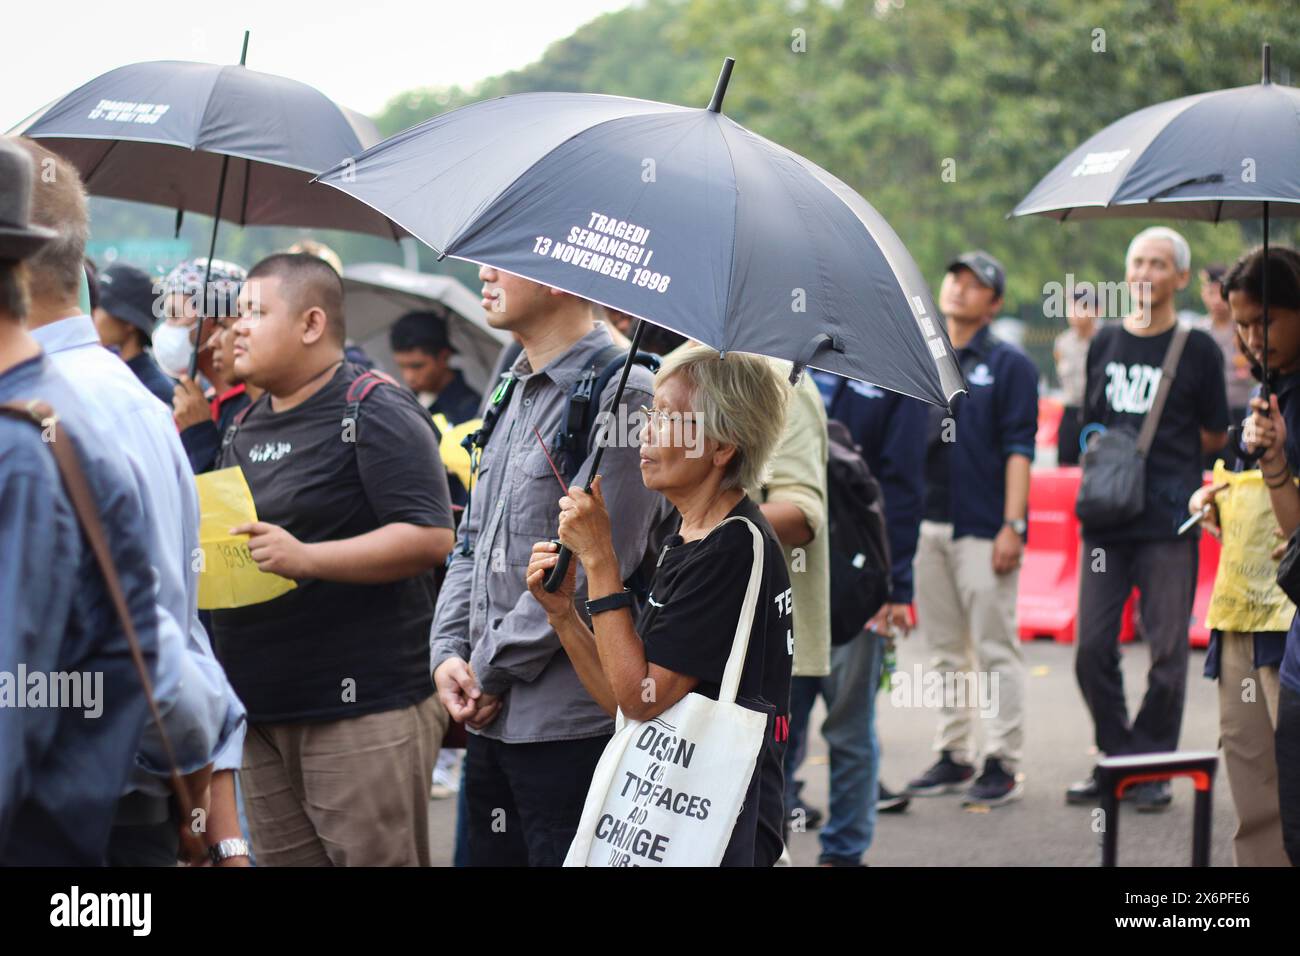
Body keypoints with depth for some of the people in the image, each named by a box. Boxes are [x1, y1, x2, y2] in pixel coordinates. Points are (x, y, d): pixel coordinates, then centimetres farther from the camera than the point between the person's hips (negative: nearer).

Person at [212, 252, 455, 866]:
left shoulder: (376, 413, -7)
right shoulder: (245, 426, 19)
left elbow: (430, 537, -16)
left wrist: (305, 557, -25)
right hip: (263, 712, 8)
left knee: (375, 858, -8)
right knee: (281, 859, 9)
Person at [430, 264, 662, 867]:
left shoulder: (620, 394, -13)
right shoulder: (511, 393, 16)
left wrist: (493, 666, -12)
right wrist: (447, 652, 5)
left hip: (568, 724, -8)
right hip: (492, 717, 9)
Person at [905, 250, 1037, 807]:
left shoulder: (1009, 365, 0)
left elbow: (1019, 448, -6)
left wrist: (1012, 525, -14)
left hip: (984, 527, -5)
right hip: (927, 525, 5)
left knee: (994, 648, -4)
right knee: (944, 650, 10)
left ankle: (1003, 762, -1)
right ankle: (953, 755, 18)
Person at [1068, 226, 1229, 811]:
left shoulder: (1197, 349, 1)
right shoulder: (1105, 344, 12)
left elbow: (1214, 437, 7)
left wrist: (1153, 458, 6)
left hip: (1169, 520, -4)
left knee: (1167, 649, -1)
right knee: (1092, 647, 2)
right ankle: (1117, 757, 15)